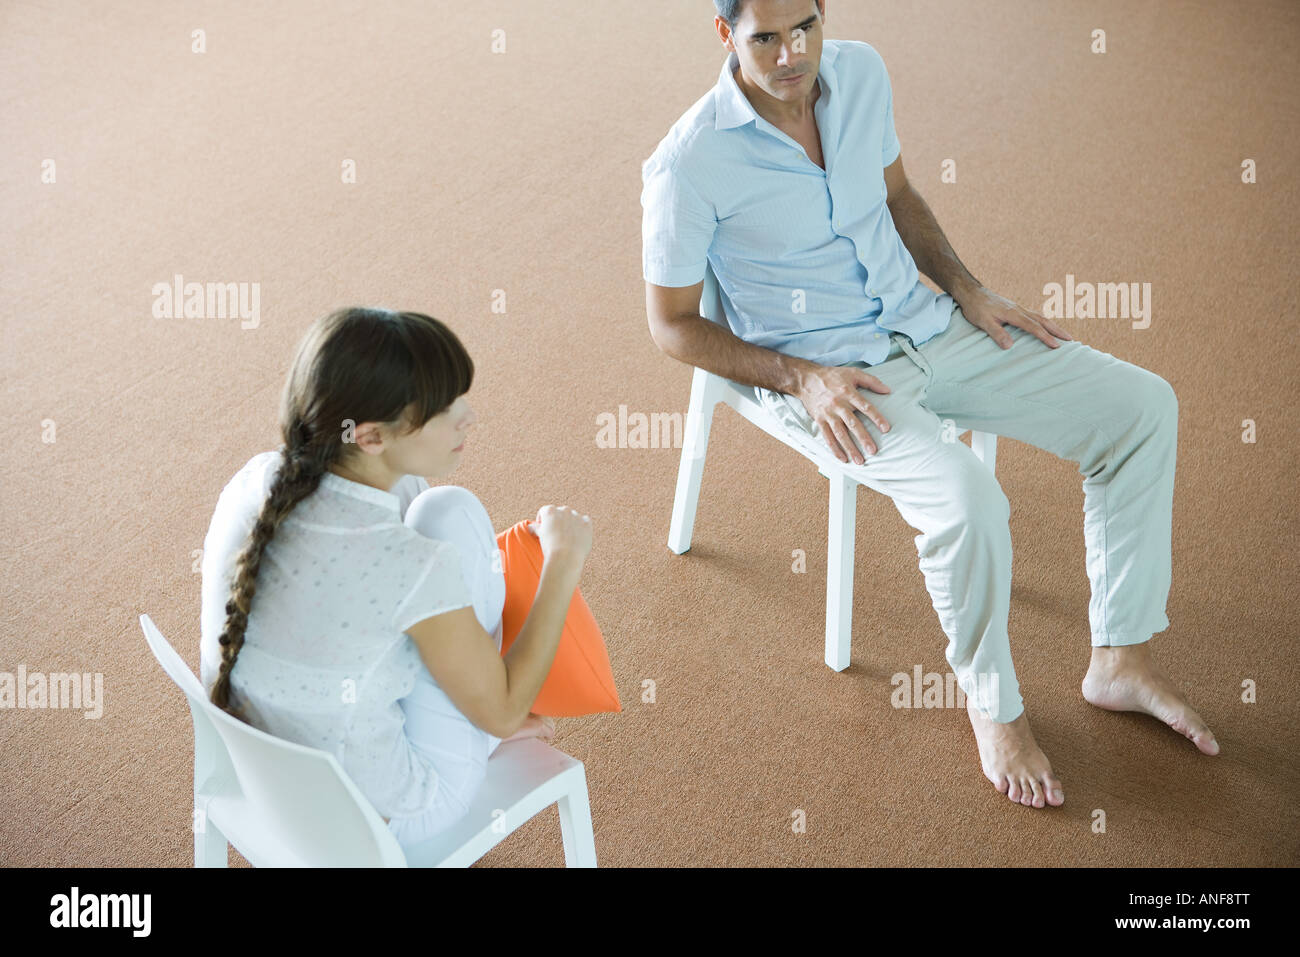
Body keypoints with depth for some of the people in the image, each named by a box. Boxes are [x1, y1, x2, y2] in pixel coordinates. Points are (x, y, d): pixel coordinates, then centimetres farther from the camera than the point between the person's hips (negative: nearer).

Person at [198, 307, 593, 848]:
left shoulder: (255, 481, -14)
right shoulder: (413, 570, -32)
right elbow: (505, 713, -15)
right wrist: (564, 563, -7)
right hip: (376, 823, -6)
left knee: (408, 488, 13)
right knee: (449, 513, -5)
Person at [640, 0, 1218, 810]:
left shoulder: (859, 70, -1)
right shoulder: (689, 165, -18)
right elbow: (673, 324, -10)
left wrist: (969, 291, 4)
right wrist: (802, 378, -20)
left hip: (926, 324, 7)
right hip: (818, 374, -6)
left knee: (1144, 407, -4)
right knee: (967, 497, -33)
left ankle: (1122, 661, 8)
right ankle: (994, 705, -3)